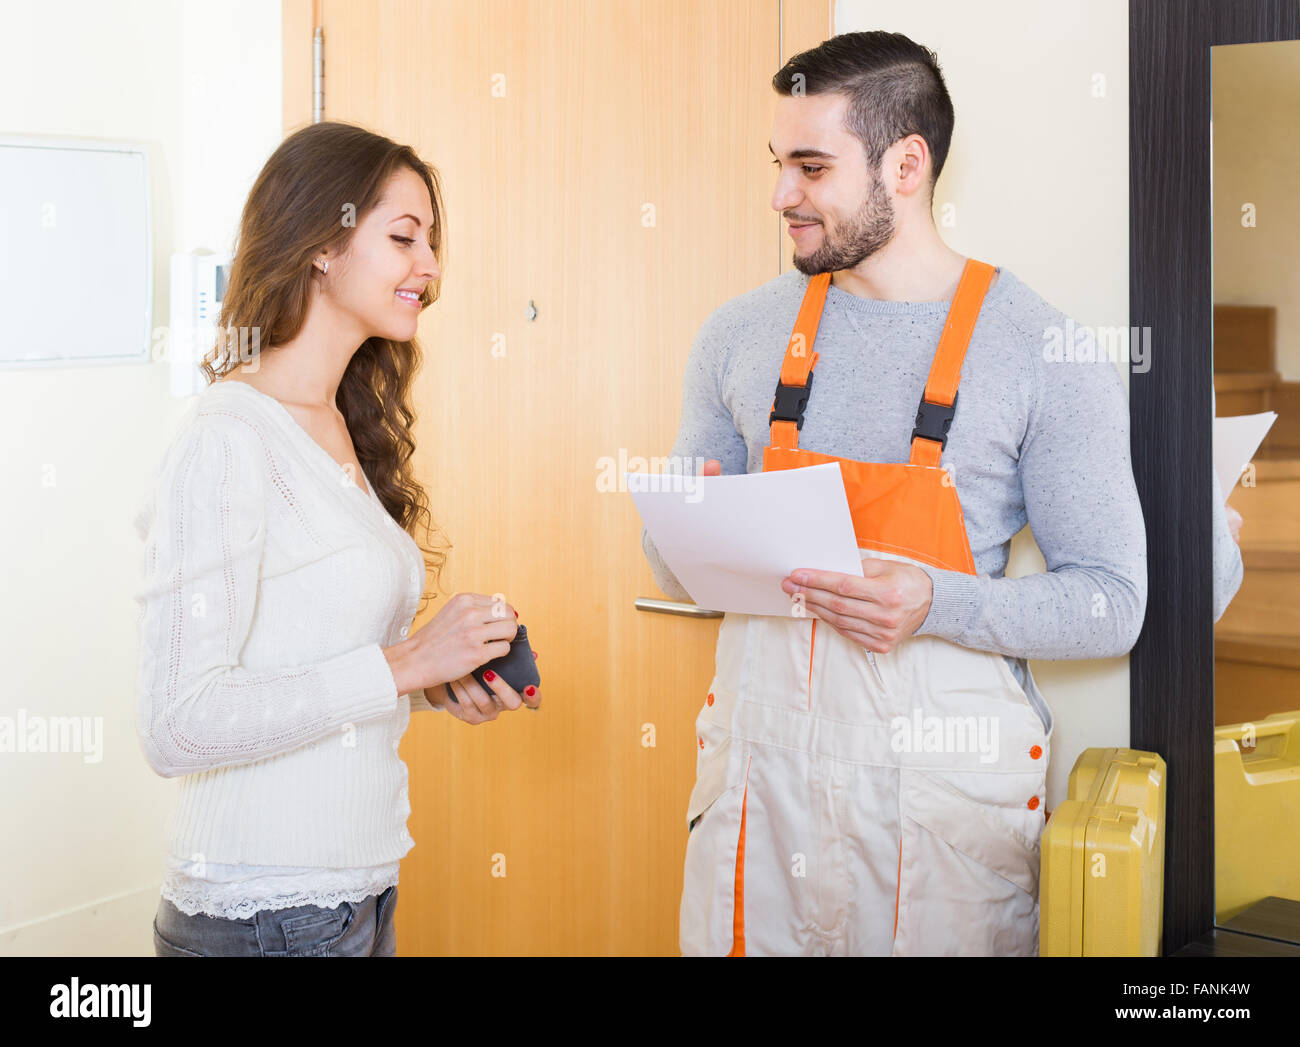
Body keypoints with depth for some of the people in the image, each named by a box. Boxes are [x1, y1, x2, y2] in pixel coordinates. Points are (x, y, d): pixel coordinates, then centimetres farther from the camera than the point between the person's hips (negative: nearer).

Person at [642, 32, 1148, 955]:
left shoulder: (1048, 355, -7)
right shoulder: (741, 334, 6)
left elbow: (1113, 602, -7)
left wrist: (935, 604, -22)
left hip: (945, 772, -3)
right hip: (759, 758, 3)